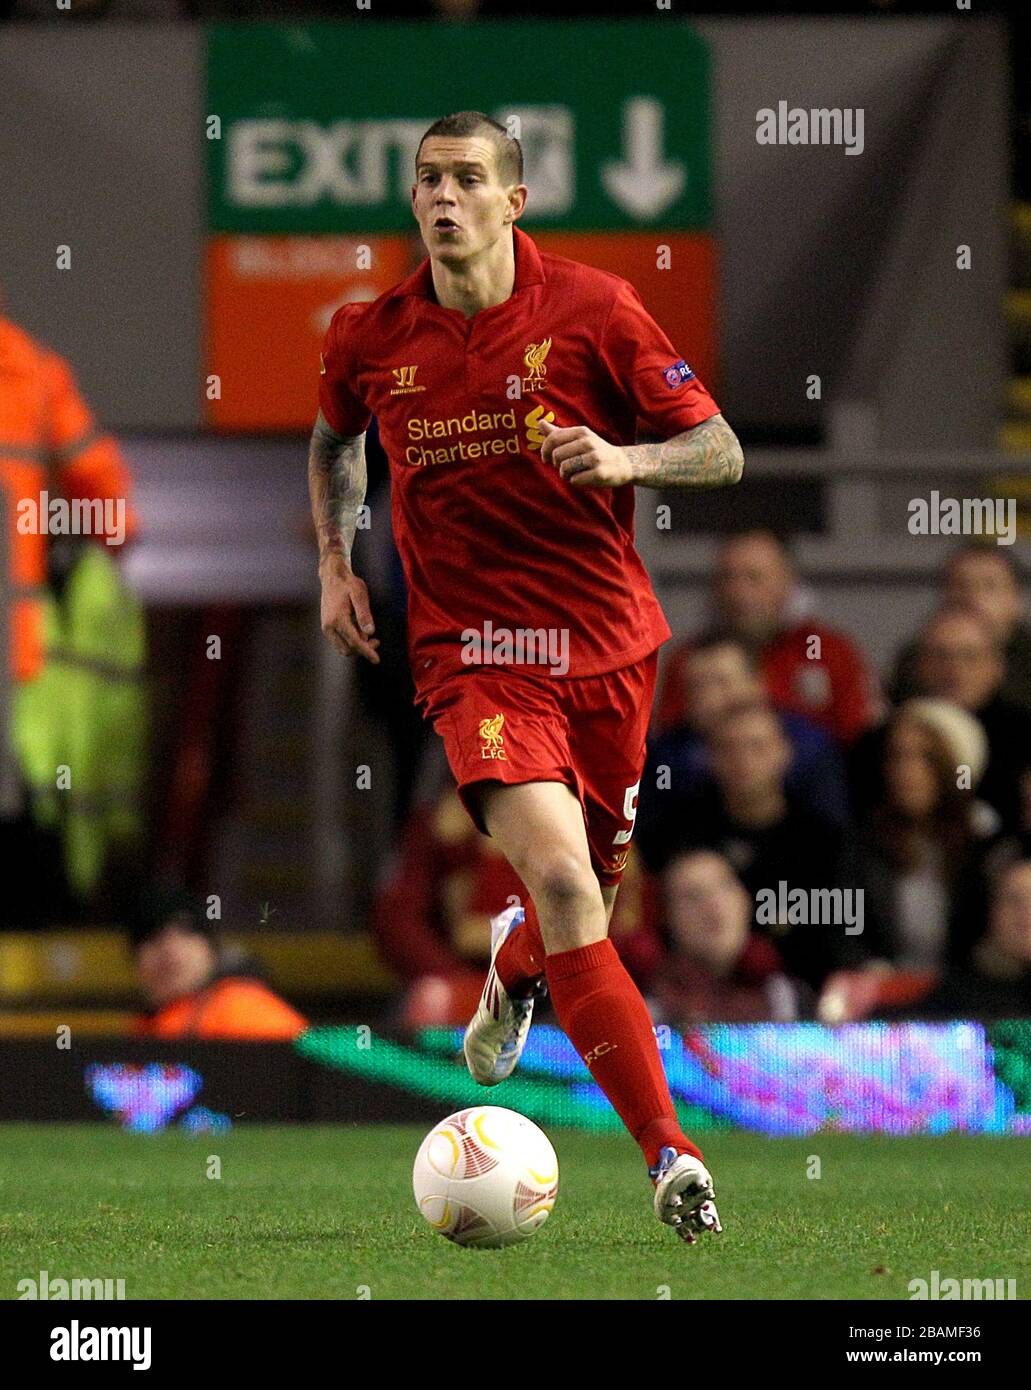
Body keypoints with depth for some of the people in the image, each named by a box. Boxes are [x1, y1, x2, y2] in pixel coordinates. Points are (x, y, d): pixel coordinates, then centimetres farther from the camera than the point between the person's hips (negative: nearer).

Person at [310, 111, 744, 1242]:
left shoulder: (594, 310, -6)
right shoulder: (366, 340, 0)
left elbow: (721, 451, -4)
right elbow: (334, 439, 23)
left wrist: (623, 459, -23)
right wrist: (334, 565, 10)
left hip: (606, 642, 1)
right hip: (471, 651, -1)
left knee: (592, 888, 16)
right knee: (559, 879, -22)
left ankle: (515, 970, 56)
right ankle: (671, 1157, -23)